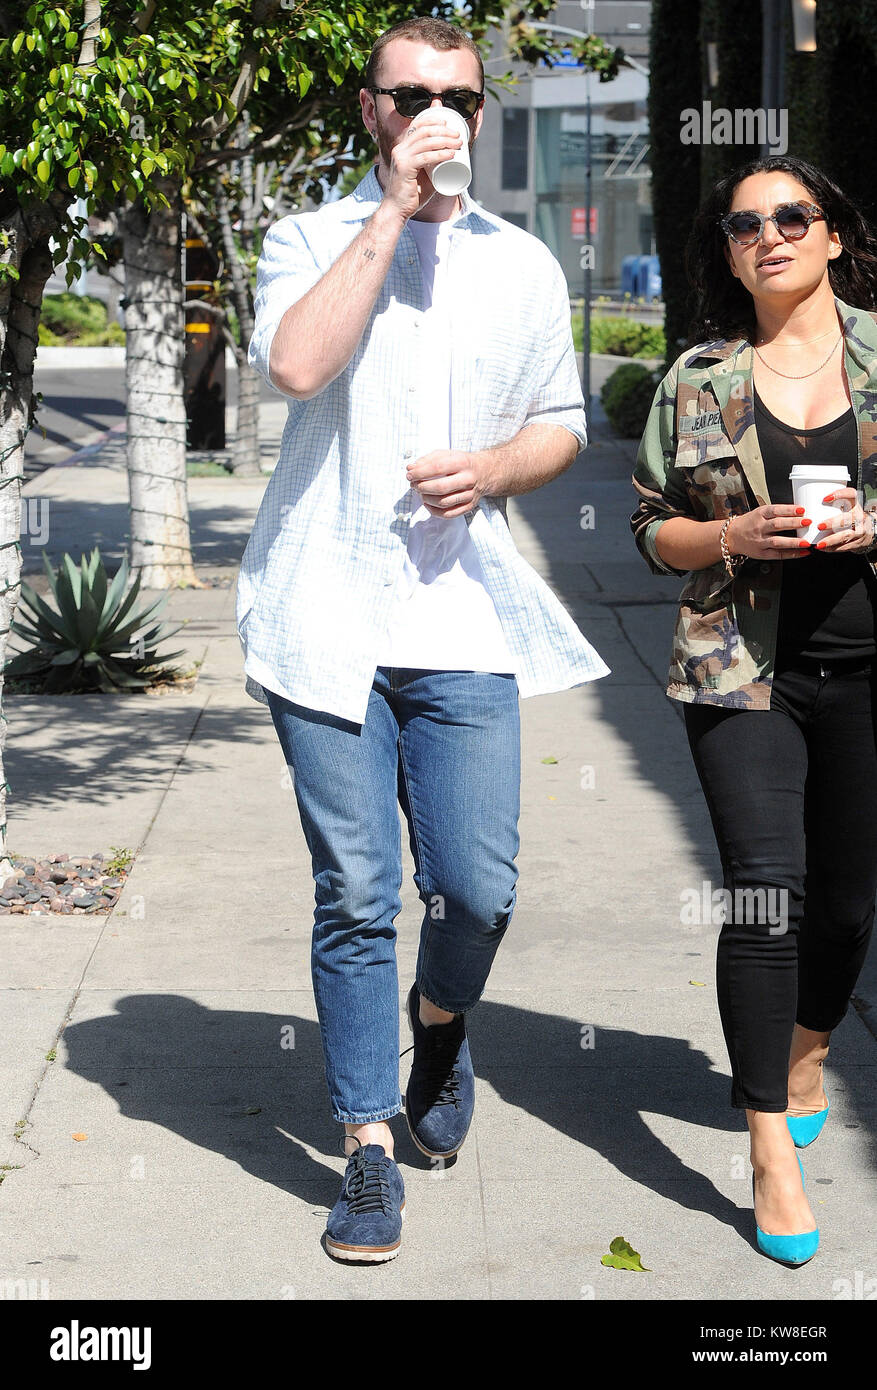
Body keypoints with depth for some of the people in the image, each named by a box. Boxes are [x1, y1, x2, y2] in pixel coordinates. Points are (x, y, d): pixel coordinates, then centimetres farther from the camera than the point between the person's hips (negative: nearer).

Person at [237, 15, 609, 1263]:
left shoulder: (522, 264, 13)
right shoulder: (313, 238, 4)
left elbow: (562, 424, 19)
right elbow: (296, 364, -17)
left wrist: (493, 469, -3)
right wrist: (392, 210, -14)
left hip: (464, 621, 2)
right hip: (326, 618, -2)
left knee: (479, 889, -3)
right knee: (355, 898, -1)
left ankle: (440, 1022, 31)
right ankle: (371, 1150, 11)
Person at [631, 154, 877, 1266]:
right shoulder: (697, 380, 6)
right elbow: (653, 528, 9)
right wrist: (736, 536, -10)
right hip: (745, 673, -1)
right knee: (765, 892, -12)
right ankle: (773, 1152, -5)